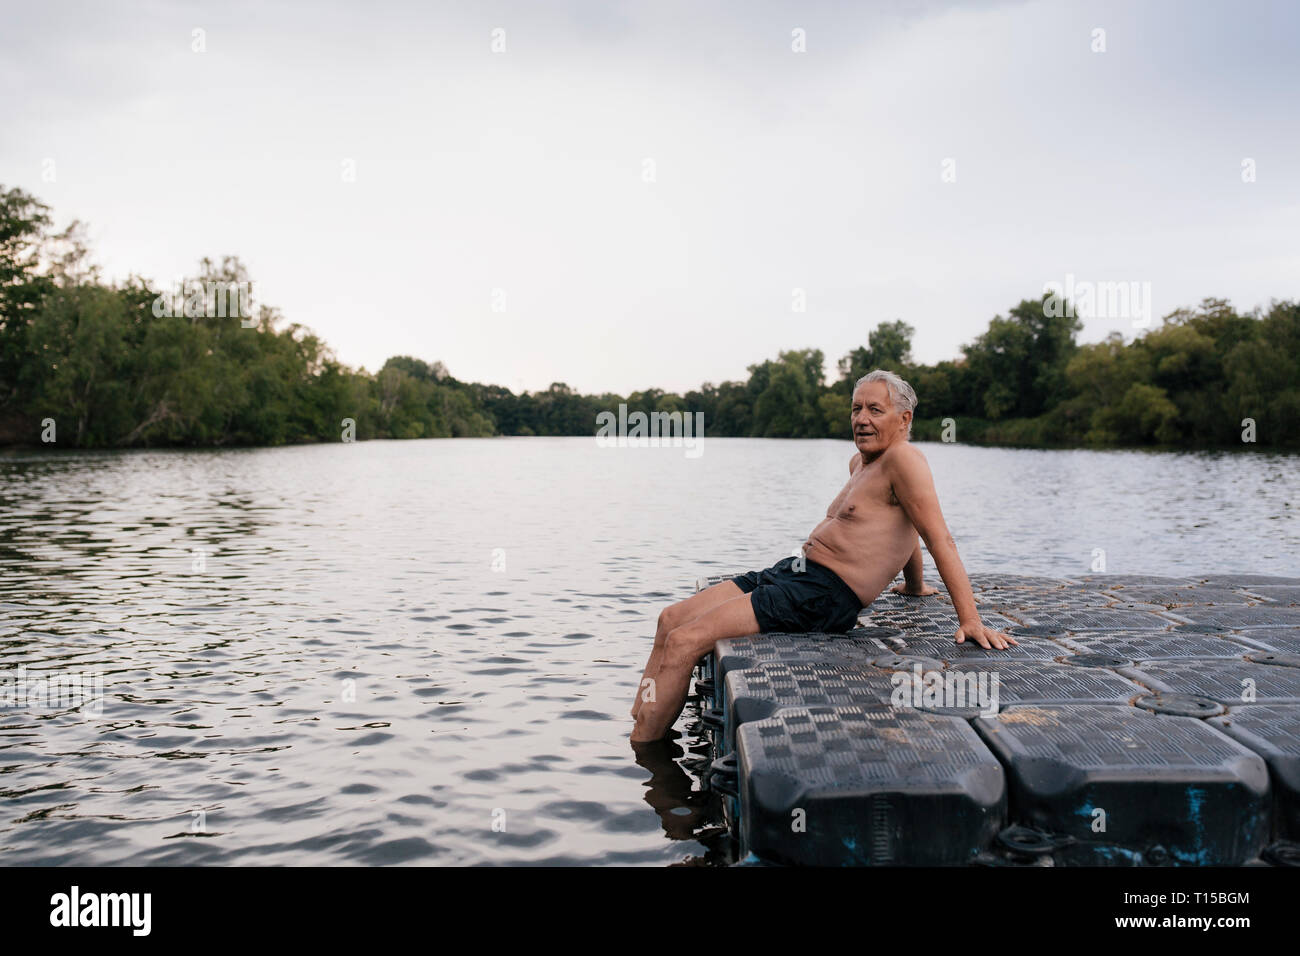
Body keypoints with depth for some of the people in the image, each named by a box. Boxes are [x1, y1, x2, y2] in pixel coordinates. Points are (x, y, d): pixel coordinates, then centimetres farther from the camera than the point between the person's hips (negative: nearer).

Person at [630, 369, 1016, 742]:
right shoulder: (859, 463, 18)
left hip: (824, 595, -10)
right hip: (790, 571, 10)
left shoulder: (903, 458, -10)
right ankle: (634, 724, 8)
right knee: (670, 621, 4)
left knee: (683, 642, -19)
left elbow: (940, 539, -15)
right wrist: (915, 585, 45)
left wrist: (970, 620, -20)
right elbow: (895, 524, 33)